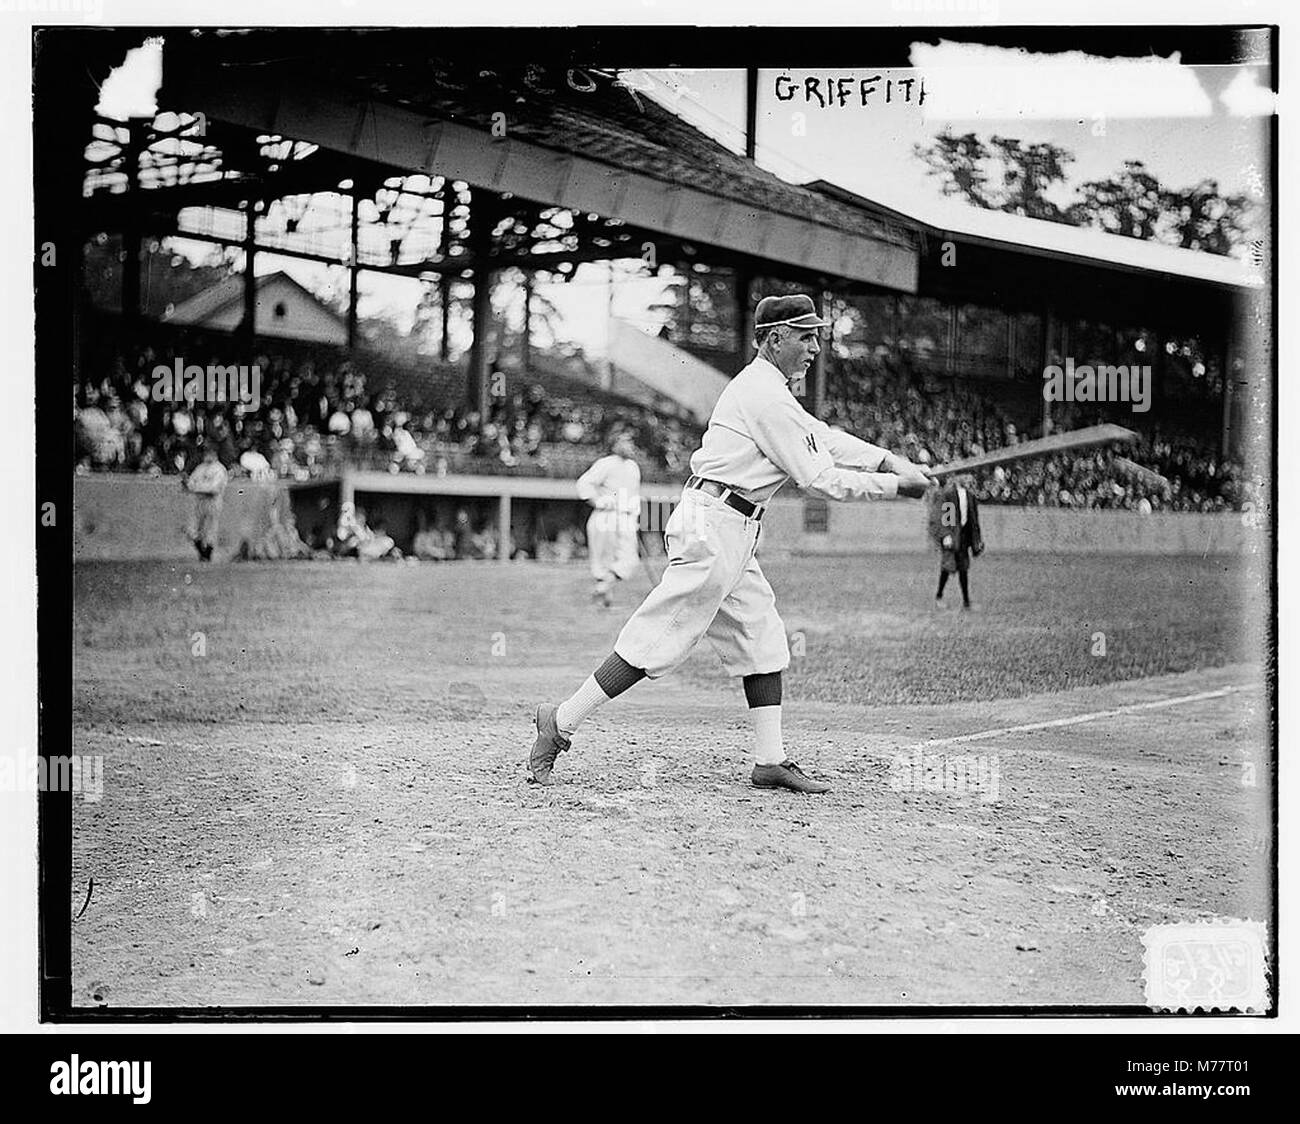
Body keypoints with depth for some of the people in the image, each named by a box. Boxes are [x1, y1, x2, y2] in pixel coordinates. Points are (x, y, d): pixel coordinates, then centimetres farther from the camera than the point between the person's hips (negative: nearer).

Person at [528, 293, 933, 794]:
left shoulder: (765, 389, 17)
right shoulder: (766, 397, -15)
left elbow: (823, 439, 19)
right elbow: (817, 479, -15)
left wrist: (886, 458, 7)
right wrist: (894, 485, -8)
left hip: (734, 534, 11)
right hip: (713, 527, -11)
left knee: (762, 640, 9)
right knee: (661, 637, -8)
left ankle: (770, 761, 10)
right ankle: (562, 722, -3)